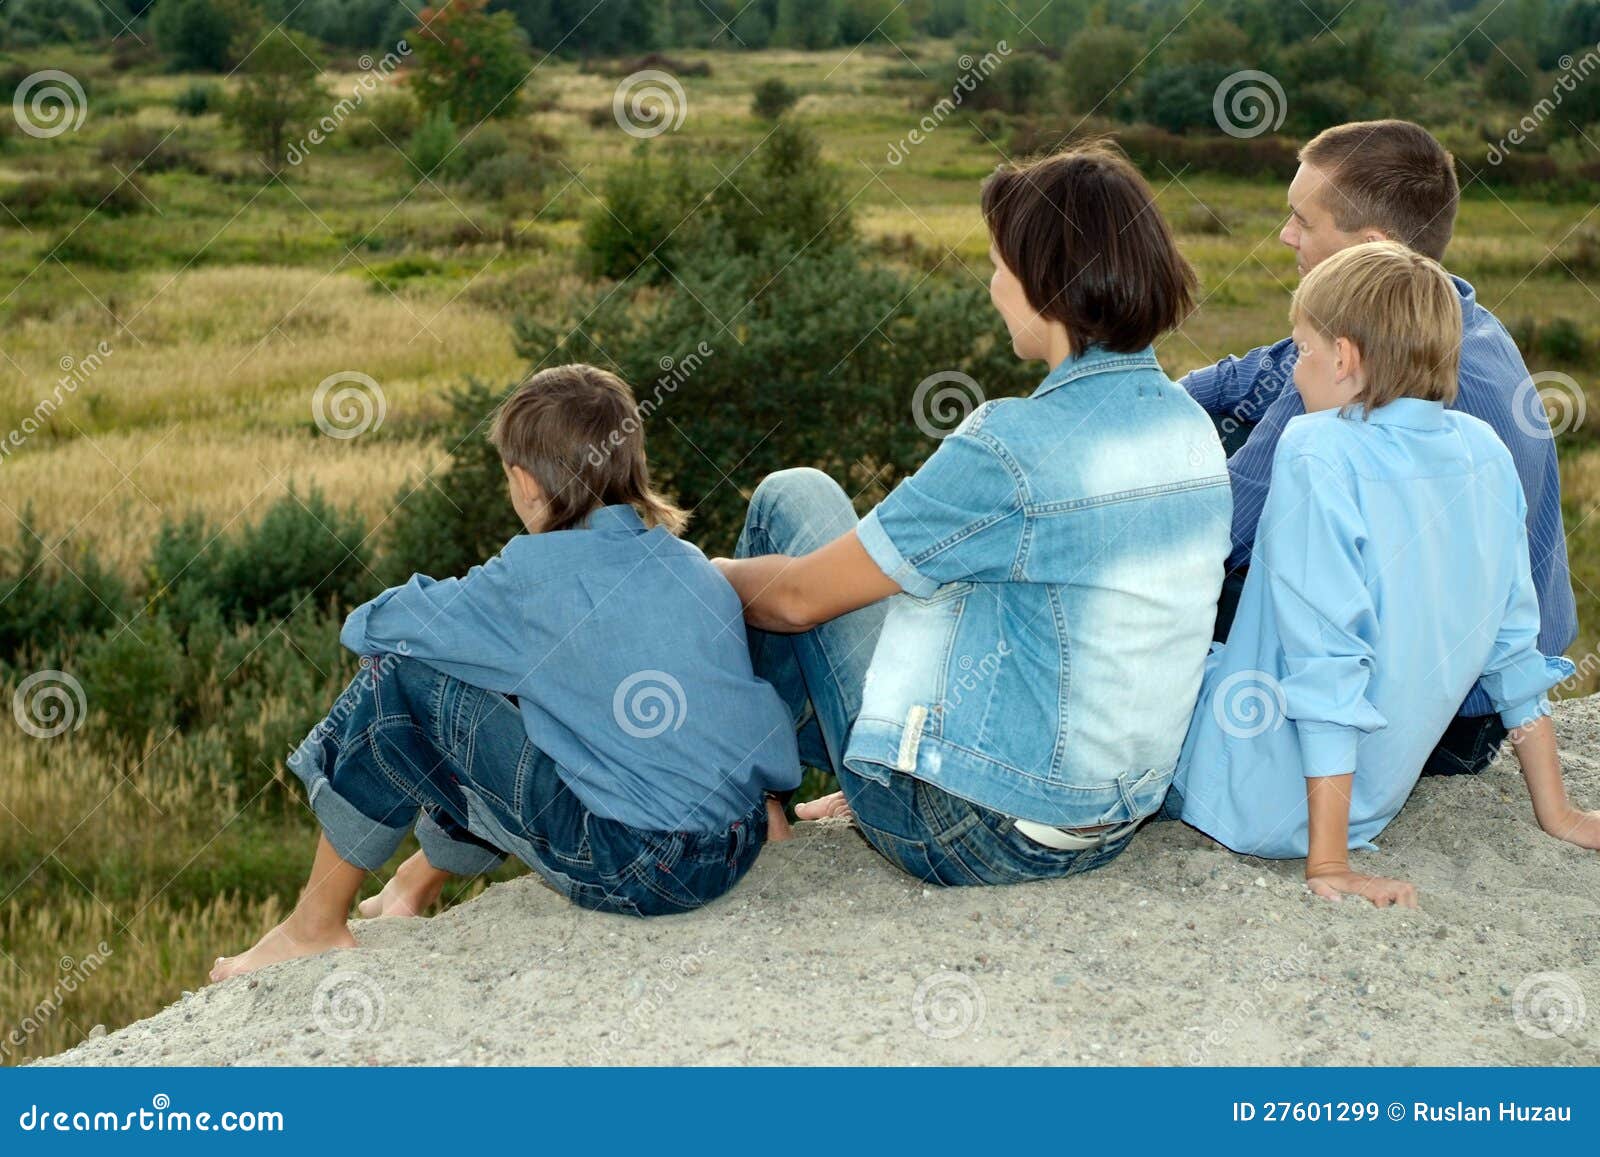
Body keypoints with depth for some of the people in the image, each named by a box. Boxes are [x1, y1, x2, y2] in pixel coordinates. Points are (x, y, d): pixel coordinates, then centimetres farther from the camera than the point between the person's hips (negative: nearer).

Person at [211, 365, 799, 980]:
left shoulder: (538, 572, -9)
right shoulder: (691, 563, 9)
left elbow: (373, 626, -1)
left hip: (636, 871, -8)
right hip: (740, 848, 8)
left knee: (400, 676, 0)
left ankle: (317, 924, 14)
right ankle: (418, 885, 44)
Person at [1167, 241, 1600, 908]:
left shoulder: (1316, 457, -20)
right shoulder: (1484, 451, 0)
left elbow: (1325, 659, -24)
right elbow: (1514, 640, 6)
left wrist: (1327, 862, -21)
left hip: (1264, 809, -7)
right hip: (1377, 799, 7)